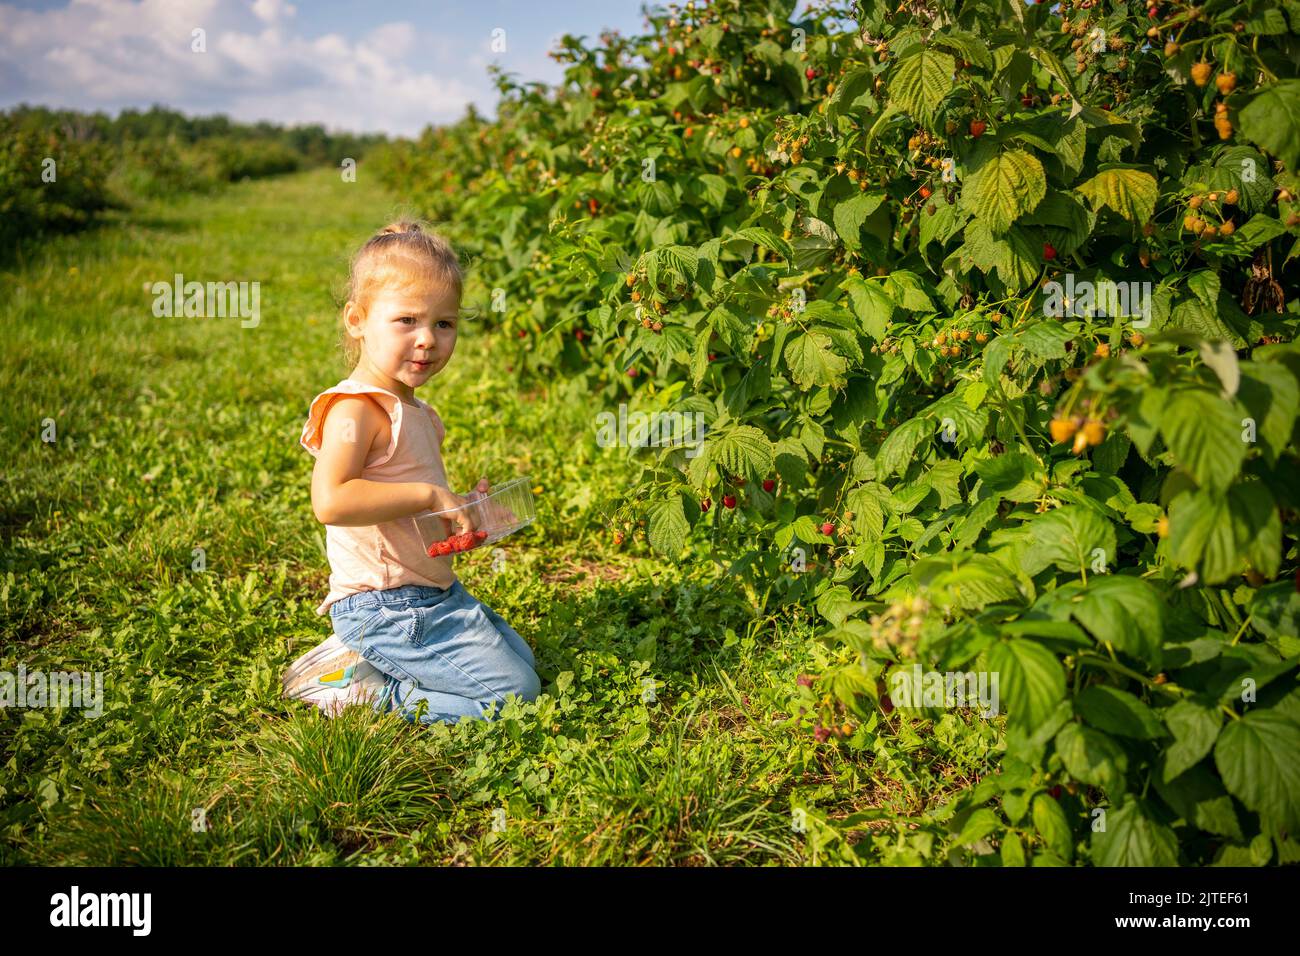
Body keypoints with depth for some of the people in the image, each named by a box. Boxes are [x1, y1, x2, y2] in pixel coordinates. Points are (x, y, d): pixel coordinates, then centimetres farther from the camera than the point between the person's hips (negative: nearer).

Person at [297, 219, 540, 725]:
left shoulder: (413, 411, 12)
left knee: (520, 656, 24)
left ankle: (360, 661, 17)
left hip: (437, 592, 10)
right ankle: (369, 696, -1)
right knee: (514, 691, -12)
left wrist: (463, 507, 5)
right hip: (388, 606, -10)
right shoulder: (355, 409, -19)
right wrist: (430, 495, -26)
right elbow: (331, 501, -33)